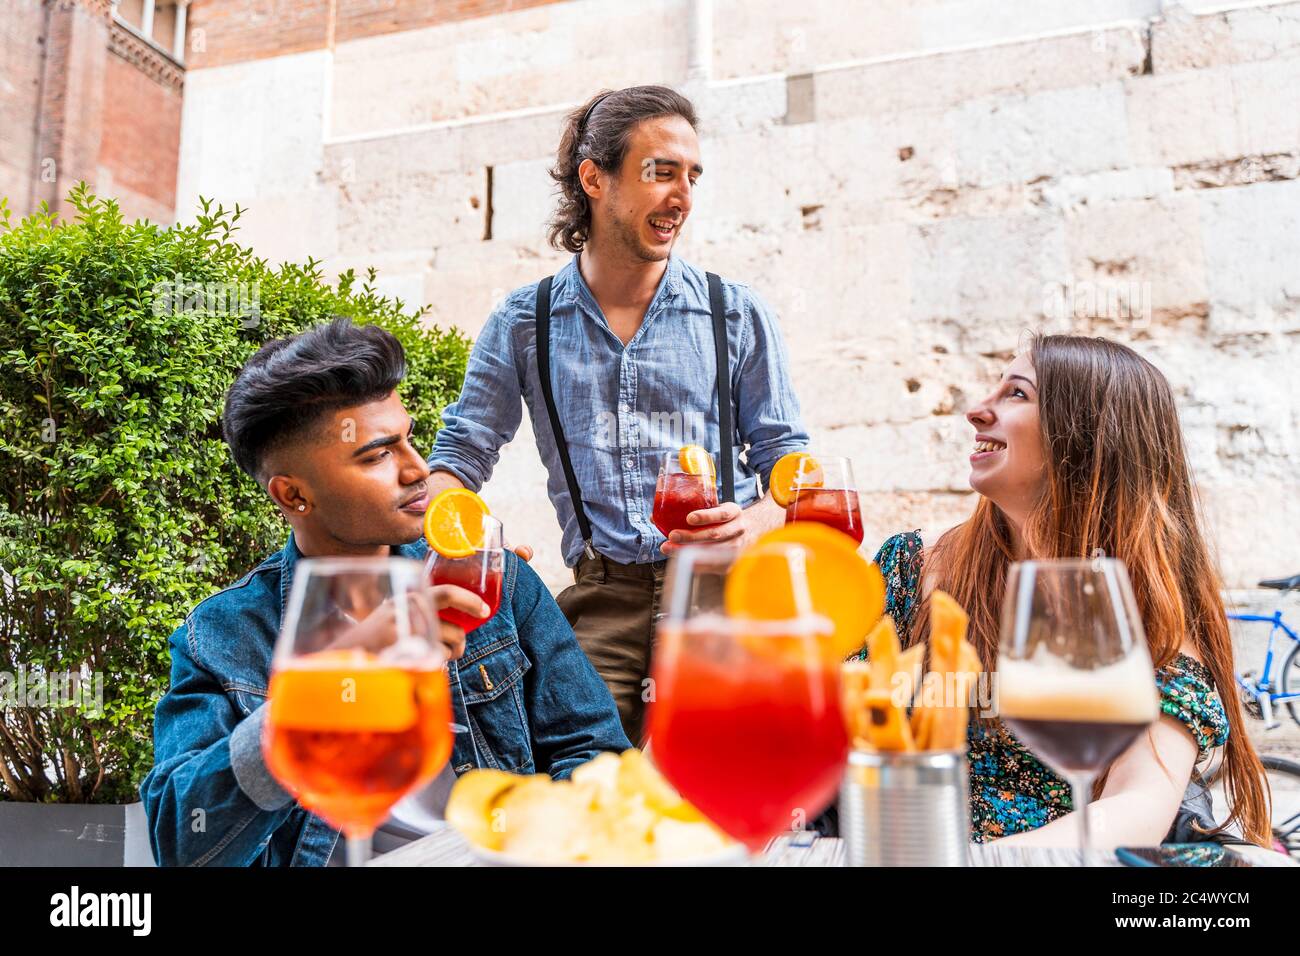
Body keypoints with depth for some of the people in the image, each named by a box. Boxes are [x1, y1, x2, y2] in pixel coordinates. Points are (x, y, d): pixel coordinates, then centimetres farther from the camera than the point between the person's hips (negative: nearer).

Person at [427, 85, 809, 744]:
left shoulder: (738, 316, 8)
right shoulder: (524, 323, 10)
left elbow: (788, 463, 8)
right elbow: (465, 449, 12)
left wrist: (754, 522, -14)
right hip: (600, 601, 0)